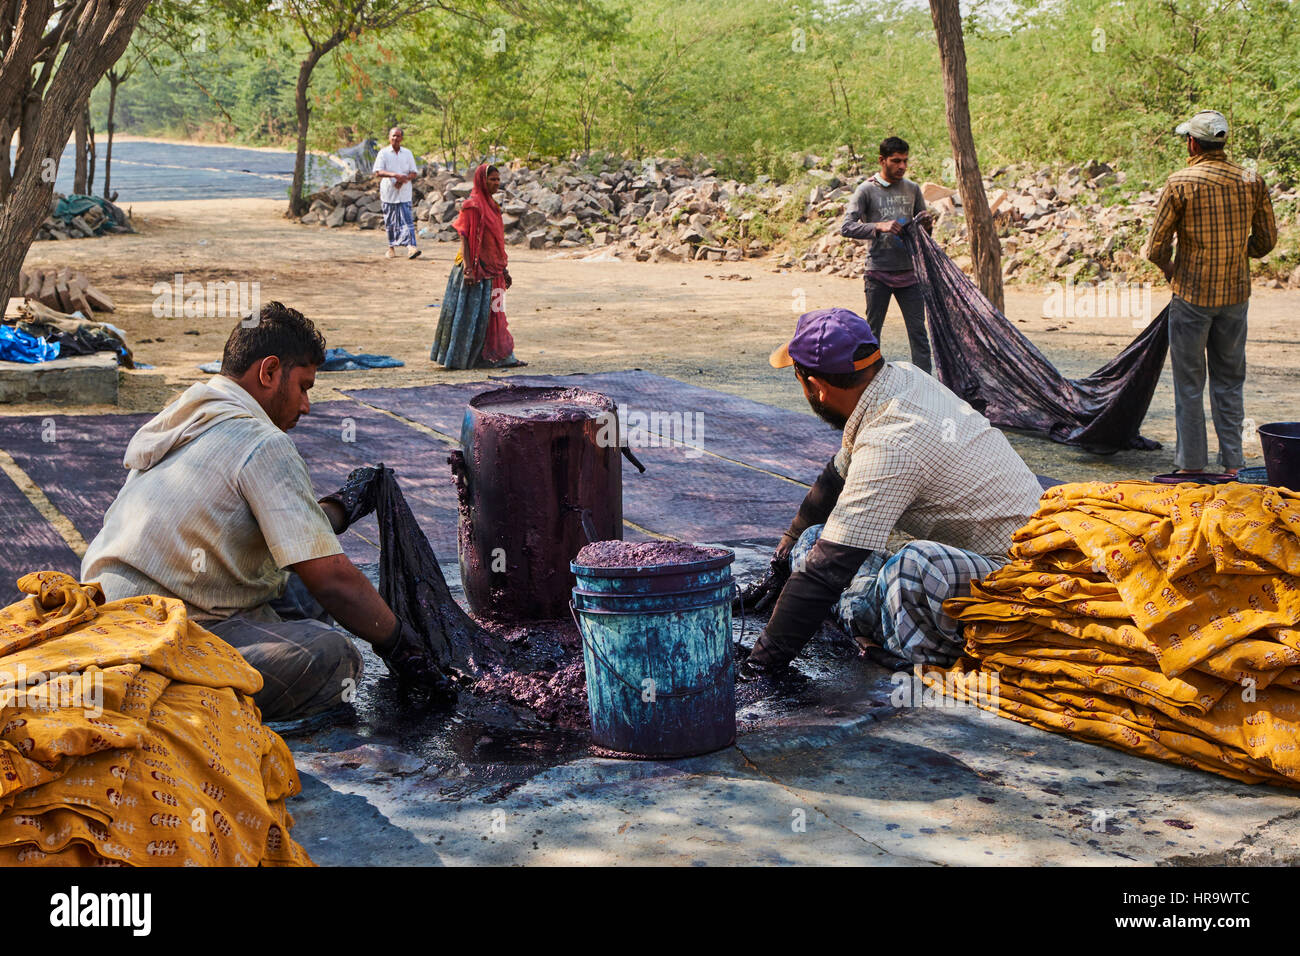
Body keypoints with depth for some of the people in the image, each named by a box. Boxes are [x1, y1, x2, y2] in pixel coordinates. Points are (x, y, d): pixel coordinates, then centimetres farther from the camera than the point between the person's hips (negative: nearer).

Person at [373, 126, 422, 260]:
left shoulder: (408, 153, 9)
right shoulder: (383, 153, 1)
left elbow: (414, 173, 6)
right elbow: (378, 172, -10)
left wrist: (403, 179, -14)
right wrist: (394, 175, -26)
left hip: (404, 193, 0)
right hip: (388, 192, 0)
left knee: (407, 220, -11)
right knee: (390, 222, 8)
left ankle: (411, 247, -20)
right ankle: (391, 248, 20)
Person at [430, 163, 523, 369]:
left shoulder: (491, 205, 15)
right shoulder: (472, 205, -12)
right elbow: (464, 238, -17)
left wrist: (504, 270, 18)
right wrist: (468, 269, -23)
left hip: (491, 270, 9)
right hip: (475, 269, -9)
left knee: (491, 315, 11)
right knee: (470, 315, -5)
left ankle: (500, 357, 15)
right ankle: (456, 358, 2)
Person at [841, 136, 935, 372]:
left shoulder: (912, 189, 10)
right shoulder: (866, 190, -3)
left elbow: (923, 228, 19)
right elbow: (846, 227, -11)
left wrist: (927, 223, -6)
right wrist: (879, 227, -24)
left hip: (908, 272, 3)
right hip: (878, 273, -3)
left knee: (918, 330, 0)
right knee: (872, 332, 4)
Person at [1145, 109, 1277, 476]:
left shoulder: (1181, 182, -11)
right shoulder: (1251, 181, 1)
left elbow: (1156, 246, -8)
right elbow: (1267, 239, 8)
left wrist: (1171, 271, 11)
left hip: (1192, 295, -4)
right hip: (1236, 294, 4)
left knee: (1190, 382, 5)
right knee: (1229, 380, 13)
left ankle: (1191, 463, 9)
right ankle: (1231, 463, 15)